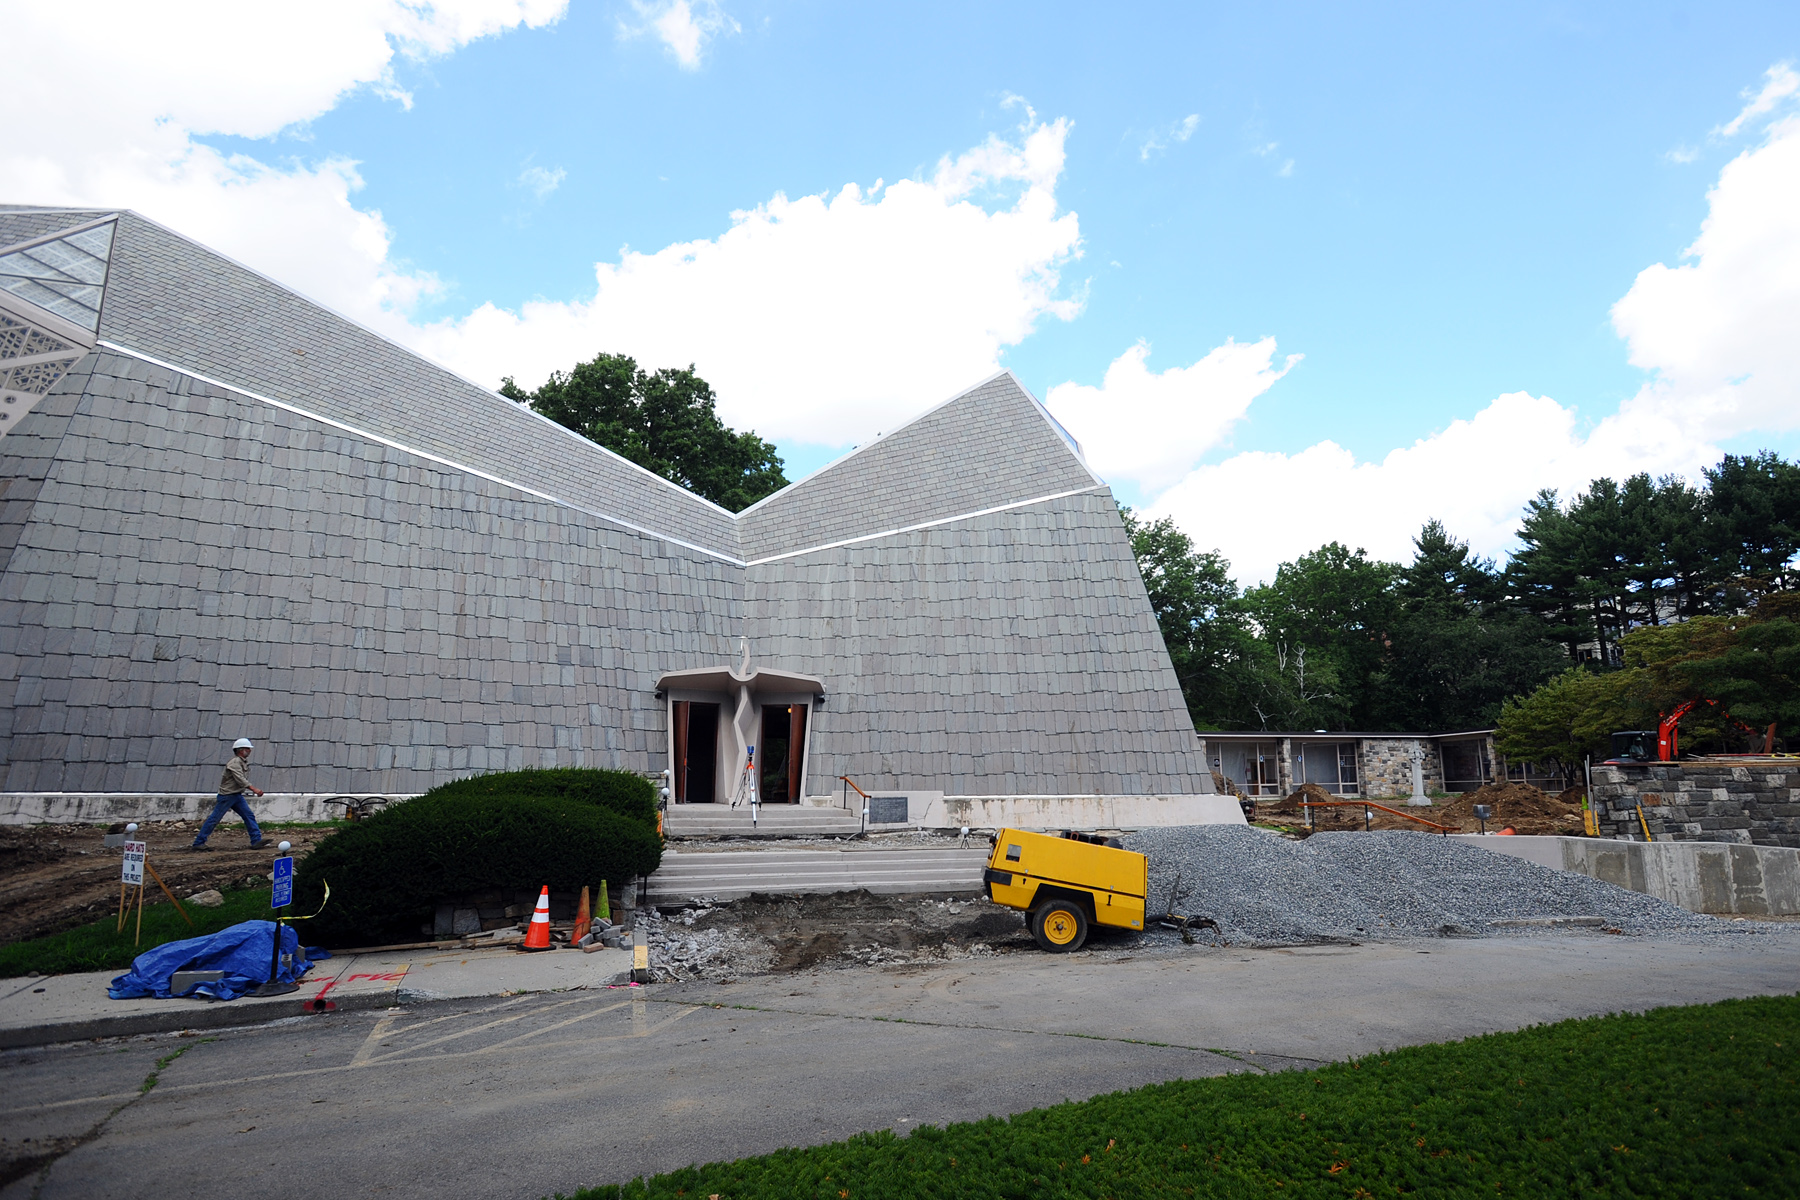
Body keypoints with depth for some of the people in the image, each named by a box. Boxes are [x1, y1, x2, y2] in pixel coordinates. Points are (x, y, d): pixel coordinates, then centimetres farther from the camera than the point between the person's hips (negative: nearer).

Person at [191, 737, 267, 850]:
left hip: (237, 796, 9)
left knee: (249, 816, -1)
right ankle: (198, 843, 8)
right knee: (214, 819, -2)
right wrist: (254, 789, -34)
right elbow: (240, 780, -27)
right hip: (226, 795, -9)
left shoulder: (244, 763, 12)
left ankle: (256, 841, -5)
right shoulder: (235, 763, -16)